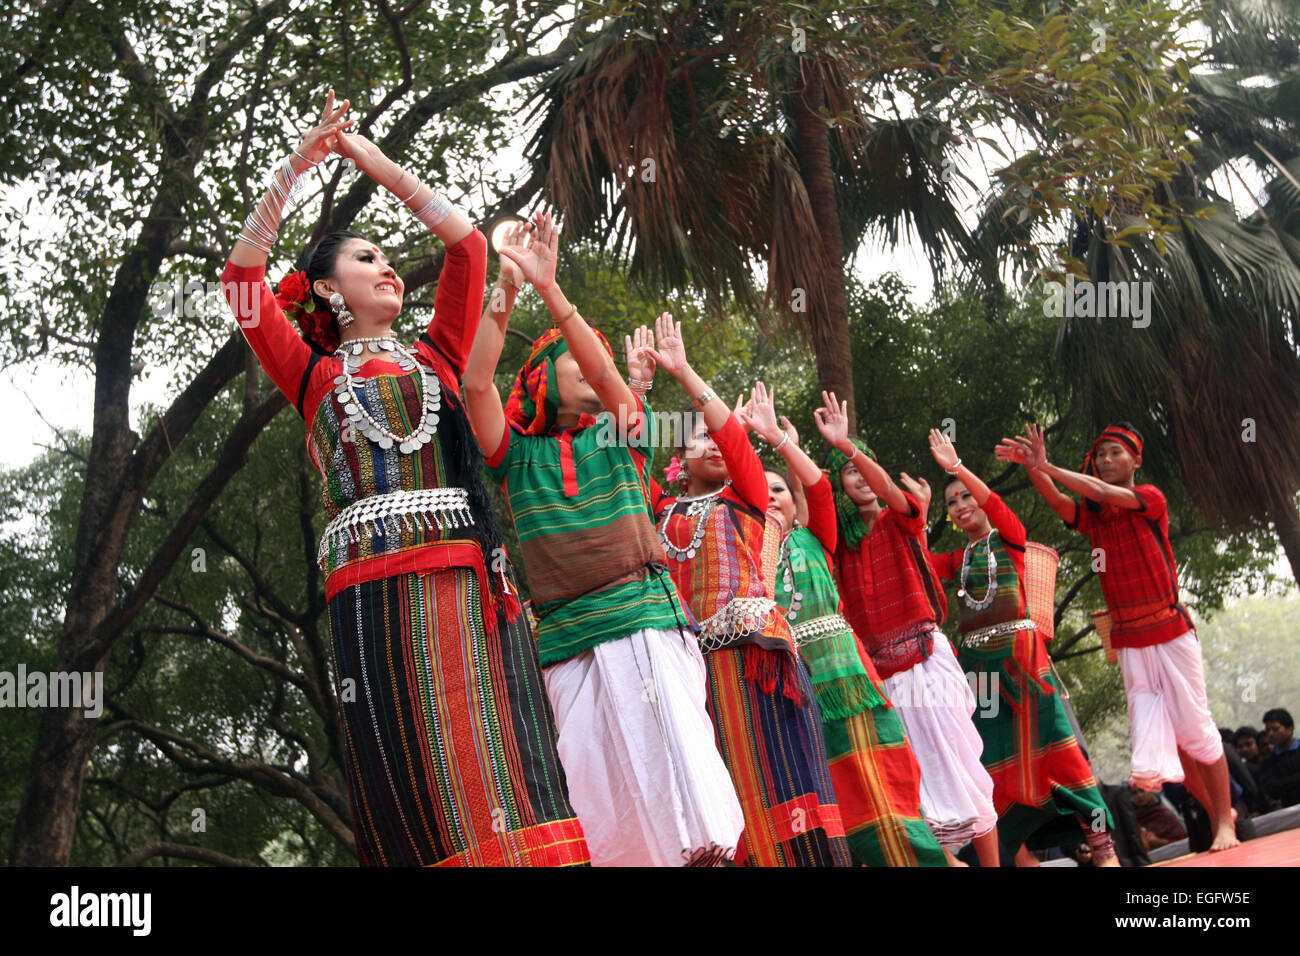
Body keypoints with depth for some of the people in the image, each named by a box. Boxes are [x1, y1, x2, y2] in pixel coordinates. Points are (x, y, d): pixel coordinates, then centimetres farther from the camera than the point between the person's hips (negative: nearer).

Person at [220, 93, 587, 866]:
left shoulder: (436, 360, 23)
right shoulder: (313, 375, 18)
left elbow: (468, 246, 17)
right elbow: (243, 276, 7)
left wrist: (381, 166, 15)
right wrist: (297, 166, 4)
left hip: (470, 578, 2)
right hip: (376, 583, -2)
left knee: (497, 758, -6)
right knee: (416, 779, -6)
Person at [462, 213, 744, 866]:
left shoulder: (620, 435, 12)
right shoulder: (517, 455, 11)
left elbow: (605, 375, -6)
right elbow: (476, 384, -4)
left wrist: (549, 287, -16)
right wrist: (506, 288, -11)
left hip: (649, 622, 0)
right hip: (567, 640, 1)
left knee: (675, 769, -9)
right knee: (600, 794, 1)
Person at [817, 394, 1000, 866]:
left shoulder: (901, 519, 1)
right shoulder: (840, 539, 10)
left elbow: (888, 488, -19)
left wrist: (846, 444, -34)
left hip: (925, 660, -3)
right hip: (878, 670, 3)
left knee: (954, 767, -2)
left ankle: (991, 863, 6)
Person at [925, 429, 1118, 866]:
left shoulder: (1009, 539, 6)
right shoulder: (956, 559, 18)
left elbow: (995, 504, -13)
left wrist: (958, 468, -24)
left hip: (1020, 652, -4)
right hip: (975, 659, 4)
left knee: (1049, 742, -9)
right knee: (993, 756, 3)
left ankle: (1101, 842, -4)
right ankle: (1017, 849, 12)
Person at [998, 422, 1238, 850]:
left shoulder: (1150, 497, -4)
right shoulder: (1091, 517, 7)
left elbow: (1104, 493, -22)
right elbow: (1058, 501, -13)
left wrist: (1046, 466, -27)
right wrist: (1033, 468, -31)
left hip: (1170, 632, -4)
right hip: (1128, 642, 4)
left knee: (1195, 729, 0)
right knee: (1158, 736, 4)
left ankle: (1225, 823, 11)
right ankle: (1218, 811, 20)